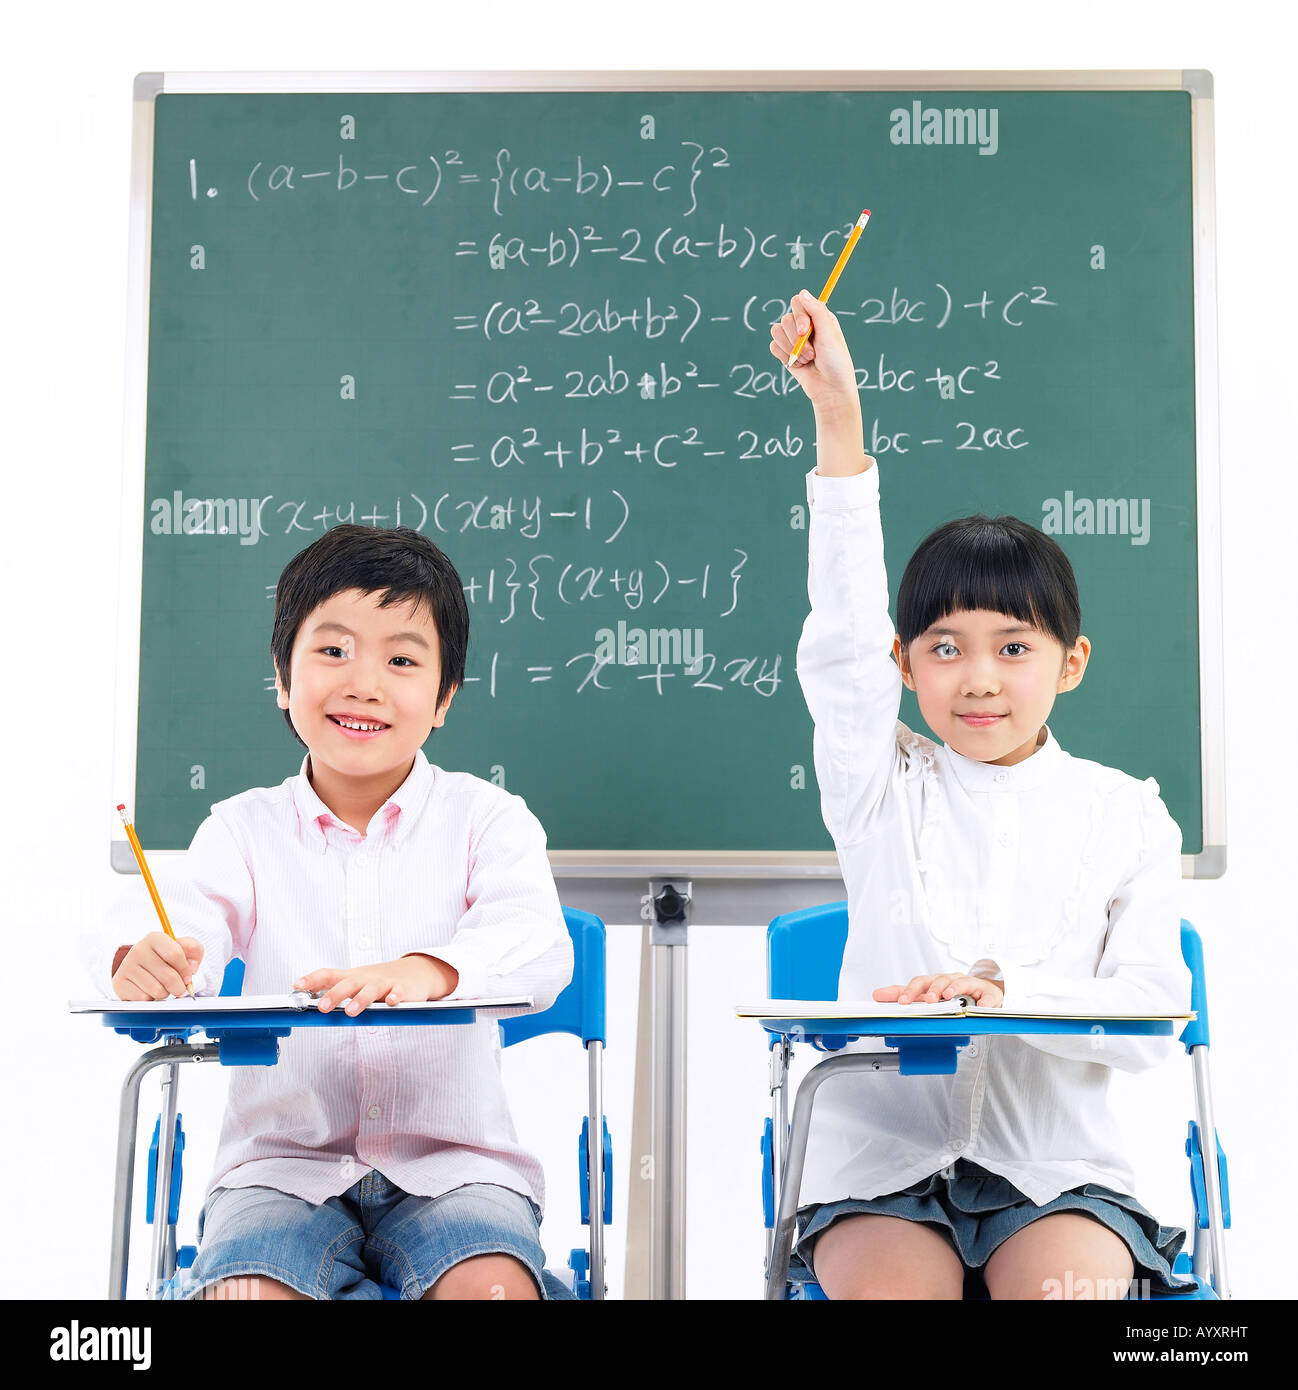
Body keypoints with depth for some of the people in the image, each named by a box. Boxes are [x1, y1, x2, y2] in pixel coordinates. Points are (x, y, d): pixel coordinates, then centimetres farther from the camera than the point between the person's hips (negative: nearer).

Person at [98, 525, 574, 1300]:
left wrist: (430, 970, -38)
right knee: (244, 1288, -28)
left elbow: (539, 946, -15)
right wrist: (147, 957, -36)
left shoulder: (486, 819, 1)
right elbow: (191, 920, -10)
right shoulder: (246, 828, 7)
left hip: (452, 1163, -1)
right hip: (283, 1162, 1)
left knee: (491, 1285, -30)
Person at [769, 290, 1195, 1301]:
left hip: (1056, 1165, 0)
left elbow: (1150, 1017, 0)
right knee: (889, 1285, -28)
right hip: (883, 1154, 0)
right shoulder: (884, 789, 6)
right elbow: (841, 639, -9)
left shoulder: (1126, 817, 7)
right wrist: (839, 419, -18)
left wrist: (1006, 993, -19)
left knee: (1069, 1282, -28)